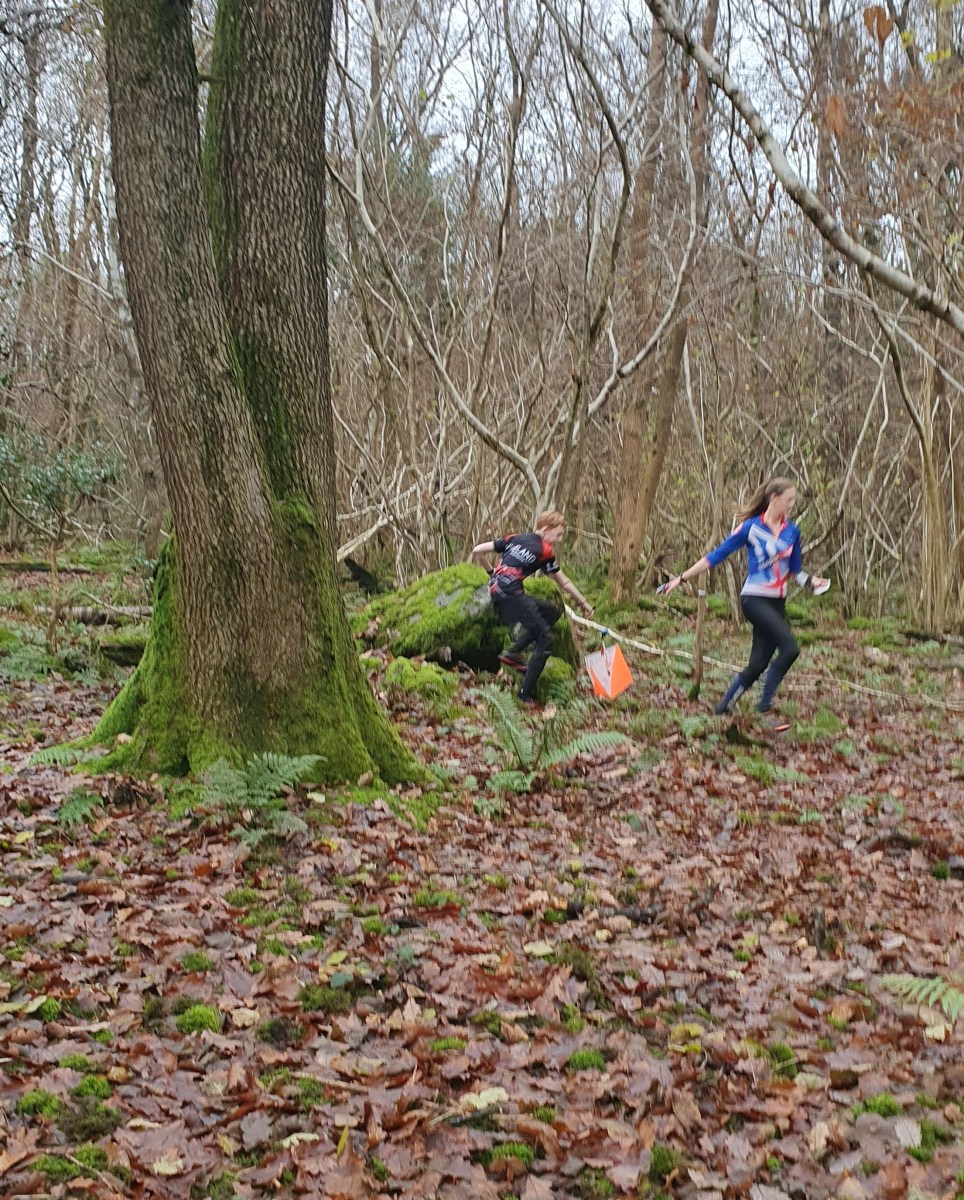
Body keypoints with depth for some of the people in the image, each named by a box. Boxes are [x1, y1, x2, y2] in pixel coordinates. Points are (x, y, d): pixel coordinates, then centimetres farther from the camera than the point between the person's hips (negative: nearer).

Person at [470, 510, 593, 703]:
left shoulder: (514, 539, 18)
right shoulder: (544, 551, 1)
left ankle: (513, 652, 9)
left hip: (495, 592, 8)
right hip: (510, 595, -8)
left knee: (551, 613, 18)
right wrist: (583, 602, 20)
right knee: (545, 638, -3)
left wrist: (473, 557, 37)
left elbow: (478, 550, 15)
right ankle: (526, 693, -5)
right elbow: (563, 583, 9)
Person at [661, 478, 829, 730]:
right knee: (790, 648, -22)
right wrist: (682, 578, -6)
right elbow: (717, 555, -4)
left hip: (777, 603, 6)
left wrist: (812, 580, -4)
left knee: (758, 664, 3)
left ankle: (723, 708, 19)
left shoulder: (792, 532, 8)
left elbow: (795, 570, 18)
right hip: (754, 599, -6)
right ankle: (765, 706, -10)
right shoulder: (751, 527, -6)